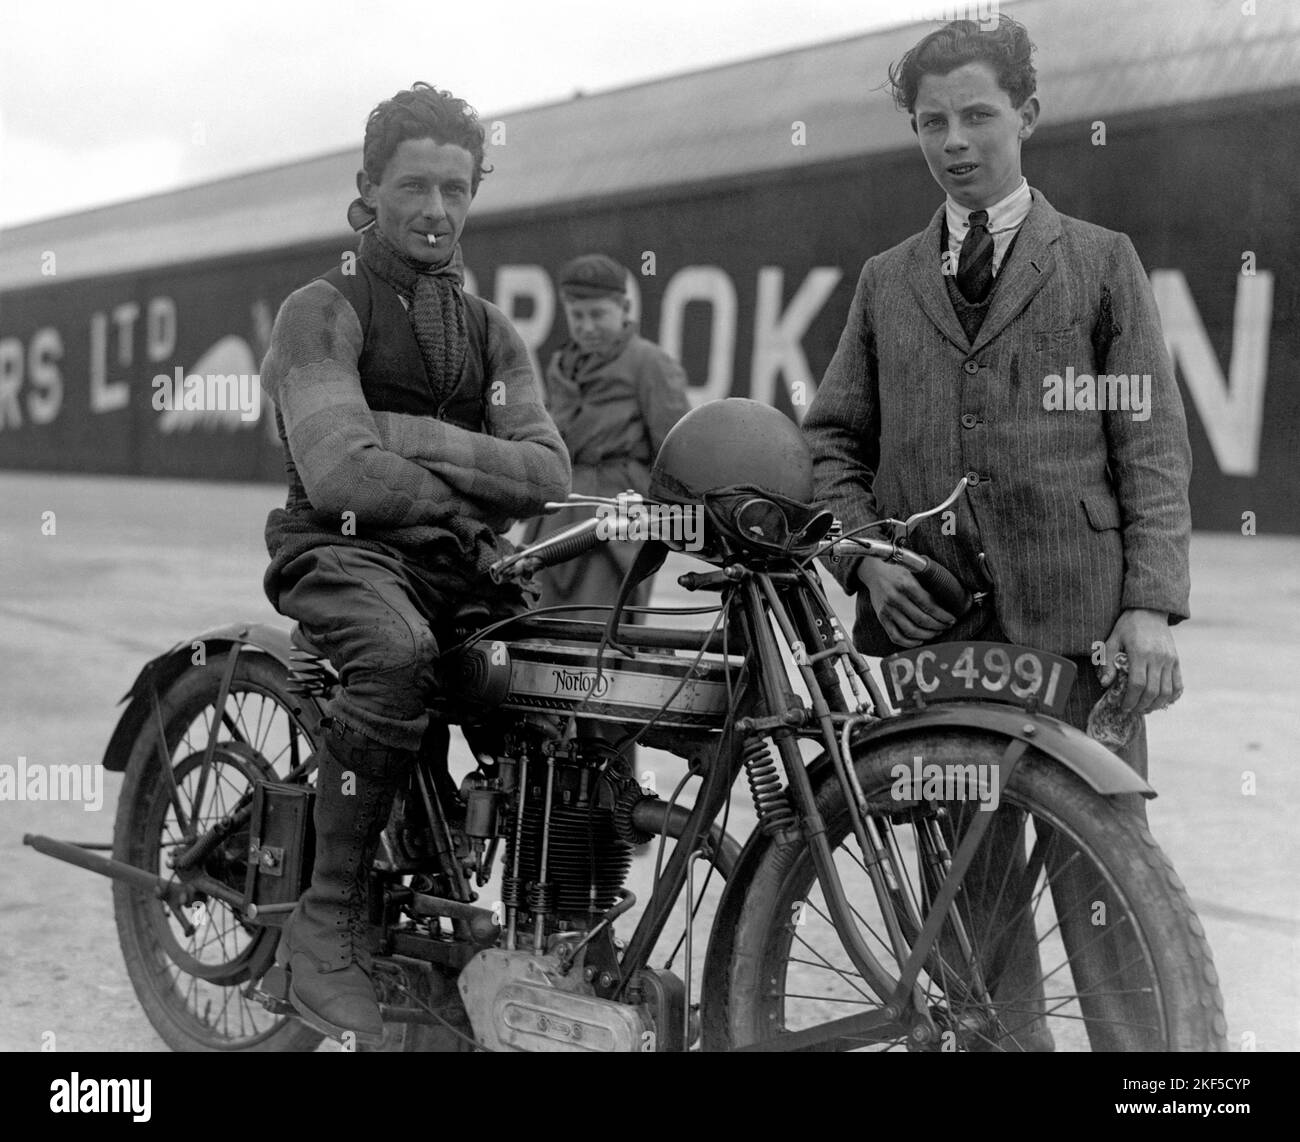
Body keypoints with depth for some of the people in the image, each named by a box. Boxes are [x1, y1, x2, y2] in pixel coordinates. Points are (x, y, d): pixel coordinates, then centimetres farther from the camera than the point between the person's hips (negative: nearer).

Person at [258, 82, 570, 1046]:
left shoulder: (492, 332, 18)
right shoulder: (322, 313, 2)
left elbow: (546, 472, 2)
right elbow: (339, 474, -15)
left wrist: (414, 438, -11)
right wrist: (476, 492, -9)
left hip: (464, 564, 5)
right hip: (345, 549, -5)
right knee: (401, 655, -38)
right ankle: (327, 921, -24)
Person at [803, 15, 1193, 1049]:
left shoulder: (1102, 262, 9)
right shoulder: (887, 279, 17)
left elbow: (1153, 445, 3)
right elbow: (833, 438, 17)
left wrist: (1150, 602, -8)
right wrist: (866, 553, -1)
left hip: (1075, 615, -3)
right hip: (929, 619, 3)